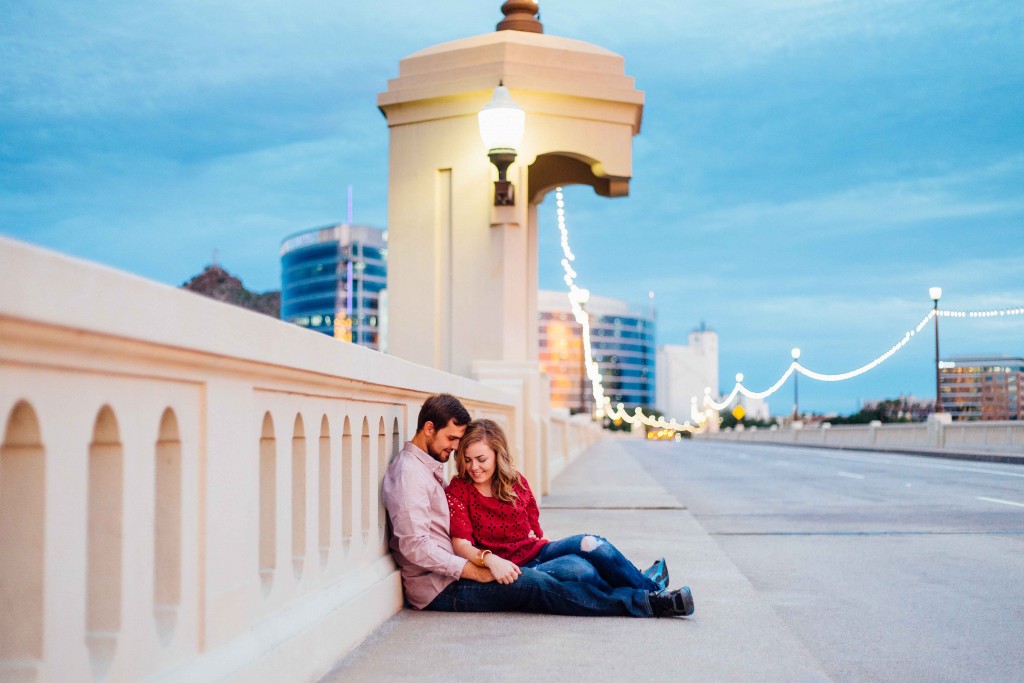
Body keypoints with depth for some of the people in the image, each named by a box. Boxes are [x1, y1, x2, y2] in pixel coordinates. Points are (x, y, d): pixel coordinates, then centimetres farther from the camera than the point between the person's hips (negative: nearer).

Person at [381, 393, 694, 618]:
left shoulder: (430, 466, 18)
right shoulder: (409, 471, -14)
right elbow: (414, 545, -23)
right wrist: (472, 571, -23)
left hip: (454, 574, 10)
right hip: (440, 589, -10)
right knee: (536, 584, -21)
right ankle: (645, 603, -23)